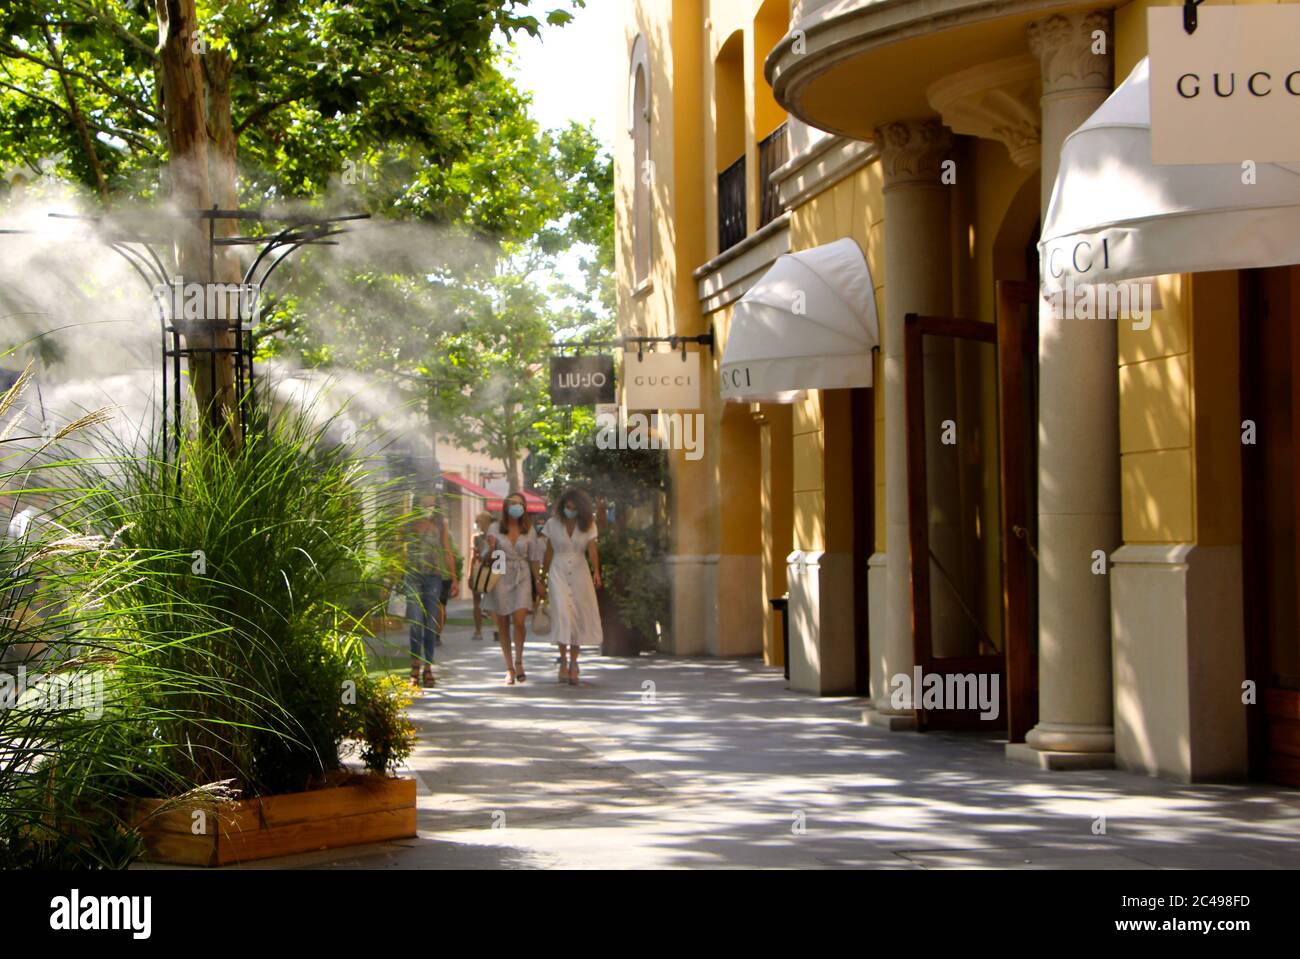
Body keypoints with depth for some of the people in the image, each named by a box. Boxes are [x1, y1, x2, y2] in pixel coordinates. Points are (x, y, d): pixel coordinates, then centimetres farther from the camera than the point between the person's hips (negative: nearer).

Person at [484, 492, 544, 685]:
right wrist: (491, 548, -13)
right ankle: (509, 669, 10)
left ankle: (519, 662, 4)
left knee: (519, 620, -15)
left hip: (522, 578, 0)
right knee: (502, 624, 2)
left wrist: (538, 582, 7)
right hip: (500, 577, 0)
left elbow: (534, 558, 11)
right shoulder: (494, 529, 4)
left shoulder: (529, 530, 7)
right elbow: (487, 559, 8)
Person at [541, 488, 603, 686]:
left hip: (580, 573, 1)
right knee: (562, 613, -16)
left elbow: (592, 551, -11)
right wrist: (543, 577, 8)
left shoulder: (588, 525, 0)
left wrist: (596, 572, -27)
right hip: (558, 573, -1)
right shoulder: (552, 524, 0)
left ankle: (573, 663, 11)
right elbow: (549, 553, 6)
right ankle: (563, 660, -11)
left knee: (579, 617, 0)